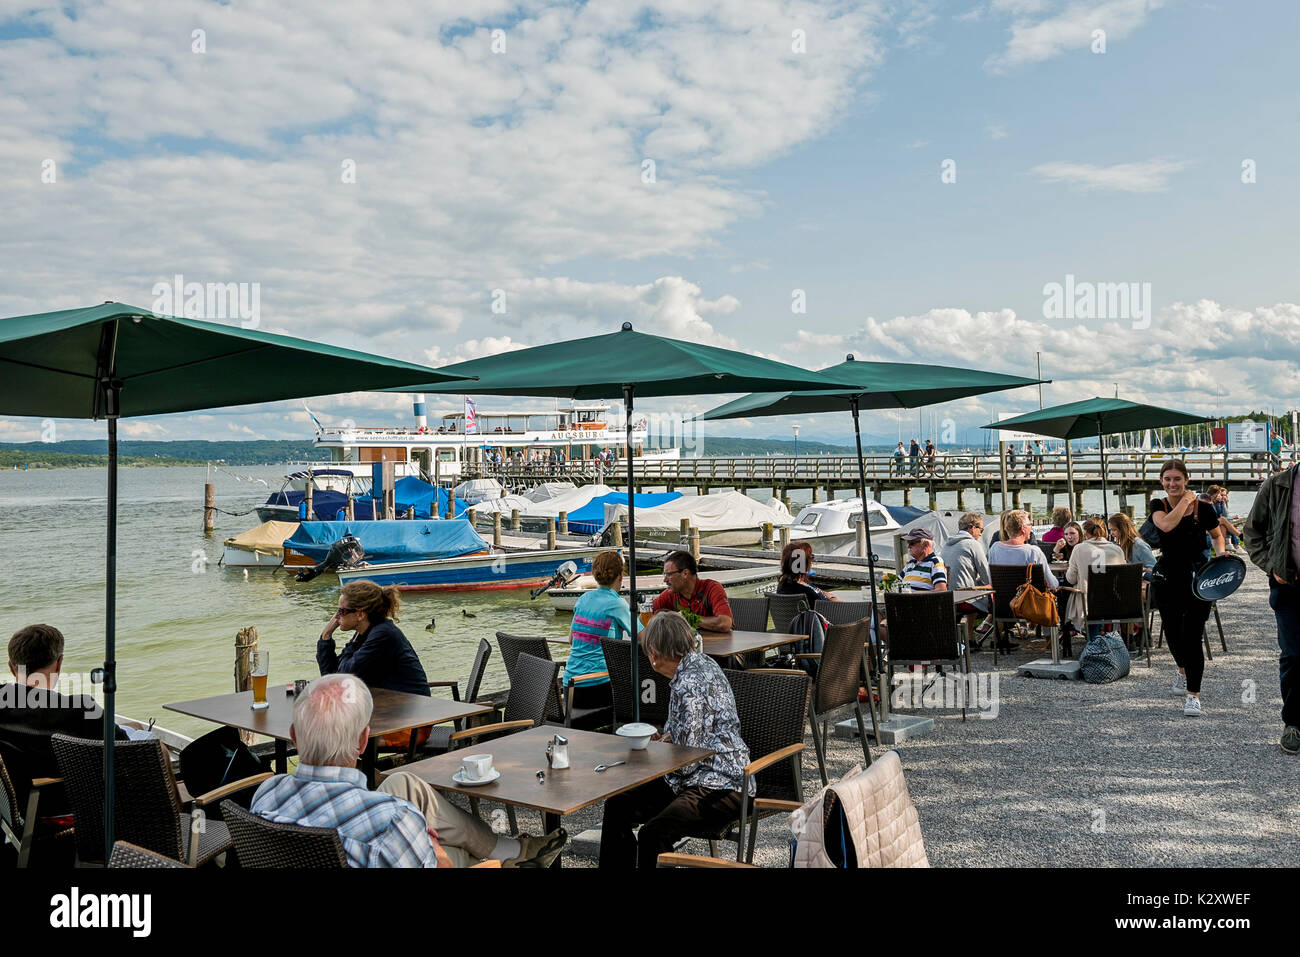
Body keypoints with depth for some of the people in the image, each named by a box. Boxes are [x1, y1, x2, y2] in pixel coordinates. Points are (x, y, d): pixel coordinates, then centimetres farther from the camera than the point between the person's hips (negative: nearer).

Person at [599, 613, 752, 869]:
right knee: (617, 804, 6)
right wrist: (664, 739, 11)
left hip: (721, 787, -11)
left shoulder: (688, 685, -21)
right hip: (701, 778, 11)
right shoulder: (701, 662, 9)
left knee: (652, 835, -31)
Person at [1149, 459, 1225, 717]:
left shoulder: (1203, 508, -3)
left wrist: (1220, 552, -5)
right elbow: (1166, 525, -22)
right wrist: (1185, 501, -13)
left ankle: (1193, 693, 1)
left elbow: (1217, 535, 14)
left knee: (1192, 636, -9)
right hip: (1167, 580, 3)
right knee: (1173, 633, 15)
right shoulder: (1158, 506, 1)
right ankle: (1184, 670, 47)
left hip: (1197, 579, -2)